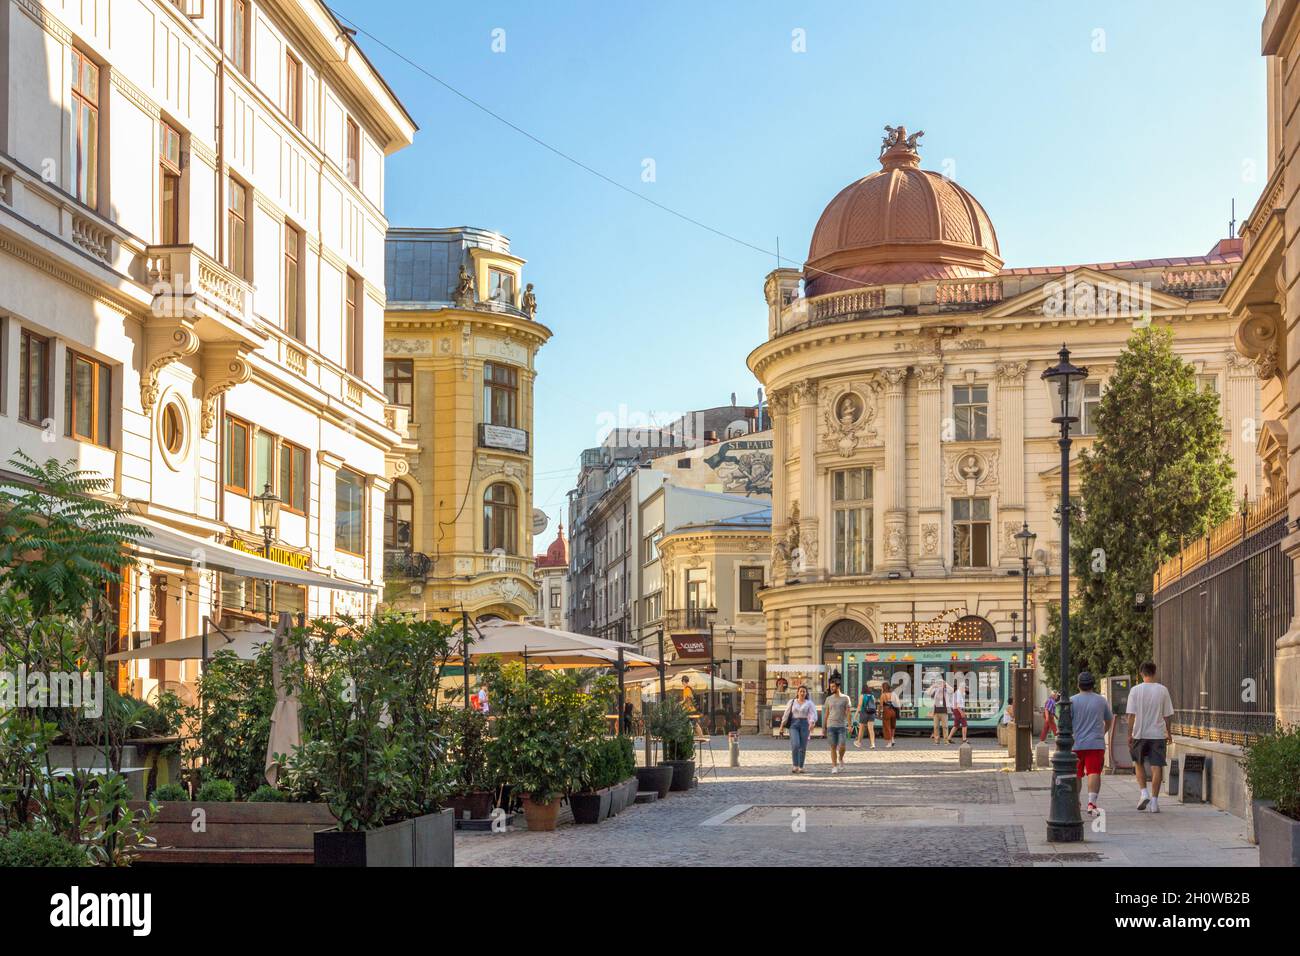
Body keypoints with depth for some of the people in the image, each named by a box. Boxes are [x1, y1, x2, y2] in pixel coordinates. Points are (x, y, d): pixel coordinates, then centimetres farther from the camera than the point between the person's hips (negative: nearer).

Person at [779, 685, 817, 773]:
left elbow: (813, 714, -9)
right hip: (794, 725, 0)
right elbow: (786, 715, 9)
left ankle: (800, 767, 9)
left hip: (805, 725, 0)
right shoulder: (792, 702, 9)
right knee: (795, 745, -18)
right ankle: (794, 766, -11)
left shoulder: (809, 703, 5)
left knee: (803, 747, -1)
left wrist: (812, 723, -28)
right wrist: (782, 726, 3)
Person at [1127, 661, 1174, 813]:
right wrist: (1169, 733, 14)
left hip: (1140, 734, 0)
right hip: (1158, 734, 1)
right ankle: (1154, 801, -1)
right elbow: (1167, 715, 4)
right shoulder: (1163, 690, -1)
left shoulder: (1135, 690, -5)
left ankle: (1144, 793, 6)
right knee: (1157, 767, 1)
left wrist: (1129, 735, -1)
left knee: (1139, 763, 19)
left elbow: (1131, 715, -7)